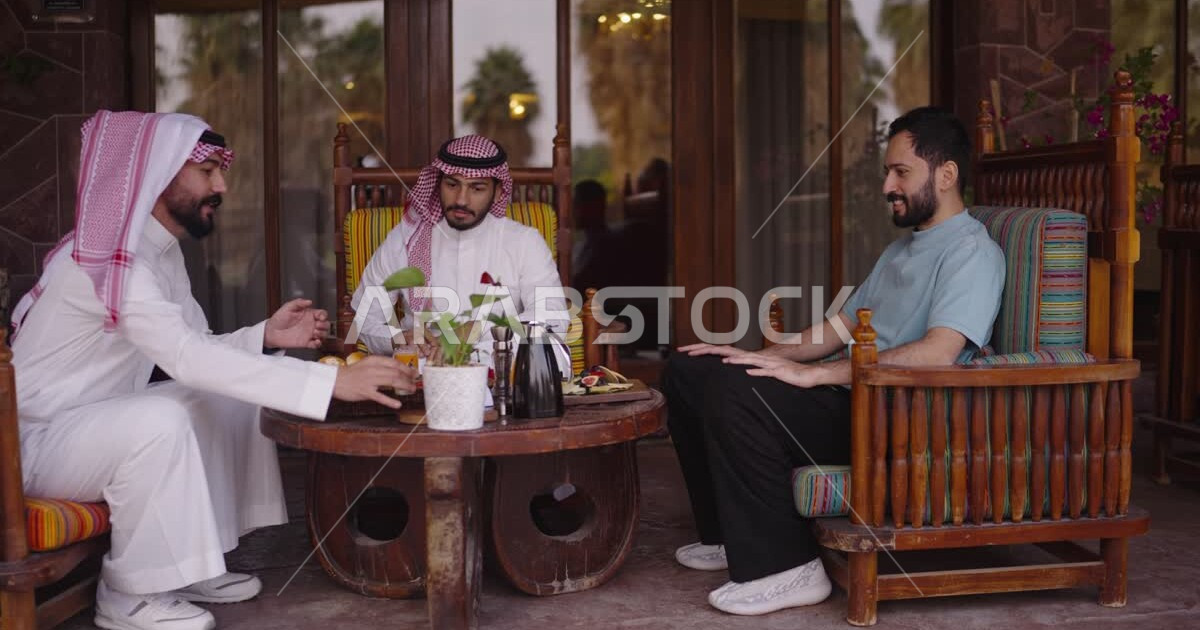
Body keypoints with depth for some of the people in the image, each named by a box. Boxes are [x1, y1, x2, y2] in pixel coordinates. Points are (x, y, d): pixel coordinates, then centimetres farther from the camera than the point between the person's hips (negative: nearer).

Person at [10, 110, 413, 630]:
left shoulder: (161, 251, 5)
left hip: (97, 423, 9)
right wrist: (334, 381, -42)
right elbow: (186, 358, -38)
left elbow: (195, 352, 4)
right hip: (36, 439, -9)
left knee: (233, 396, 0)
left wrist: (266, 336, -17)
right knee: (159, 420, -34)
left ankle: (186, 563, 4)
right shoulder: (109, 257, -26)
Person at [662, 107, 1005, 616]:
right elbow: (841, 327, 24)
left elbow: (937, 353, -25)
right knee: (688, 371, 5)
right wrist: (761, 357, 9)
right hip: (853, 399, 10)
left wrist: (814, 374, -25)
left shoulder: (971, 250, -8)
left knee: (734, 394, -31)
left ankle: (782, 567, -19)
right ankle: (733, 537, 12)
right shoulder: (900, 250, 23)